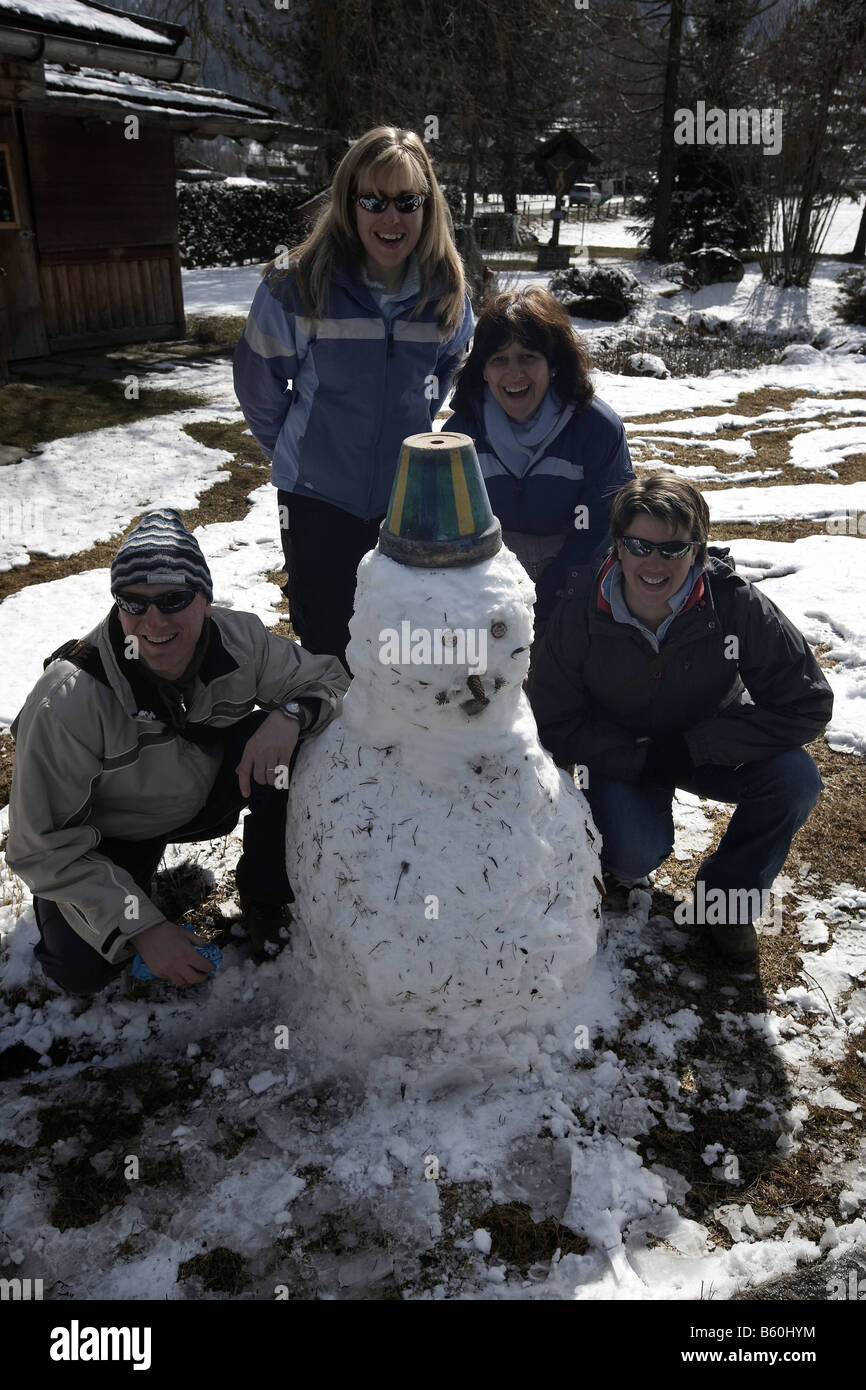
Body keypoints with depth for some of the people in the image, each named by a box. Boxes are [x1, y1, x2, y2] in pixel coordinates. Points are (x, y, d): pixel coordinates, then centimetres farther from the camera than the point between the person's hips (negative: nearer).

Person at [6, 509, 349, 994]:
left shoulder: (241, 640, -25)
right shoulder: (68, 702, -34)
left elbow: (331, 680, -8)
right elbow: (44, 845, -25)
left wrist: (289, 715, -33)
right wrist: (144, 929, -26)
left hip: (206, 798, 3)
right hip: (106, 833, -2)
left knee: (296, 747, -24)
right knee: (81, 971, -21)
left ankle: (267, 895, 0)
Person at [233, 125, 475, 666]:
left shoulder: (447, 290, -4)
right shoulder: (299, 285, -15)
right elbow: (258, 383, -2)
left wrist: (412, 429, 12)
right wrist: (300, 450, 8)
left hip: (408, 497, 3)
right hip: (319, 499, -2)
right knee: (327, 646, 10)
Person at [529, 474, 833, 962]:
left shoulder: (736, 603, -23)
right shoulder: (582, 613, -20)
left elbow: (808, 704, -20)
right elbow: (555, 722, -12)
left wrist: (693, 745, -26)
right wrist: (640, 759, -25)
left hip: (710, 750, 2)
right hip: (620, 753, -1)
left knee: (795, 779, -26)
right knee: (634, 855, -28)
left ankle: (728, 894, 0)